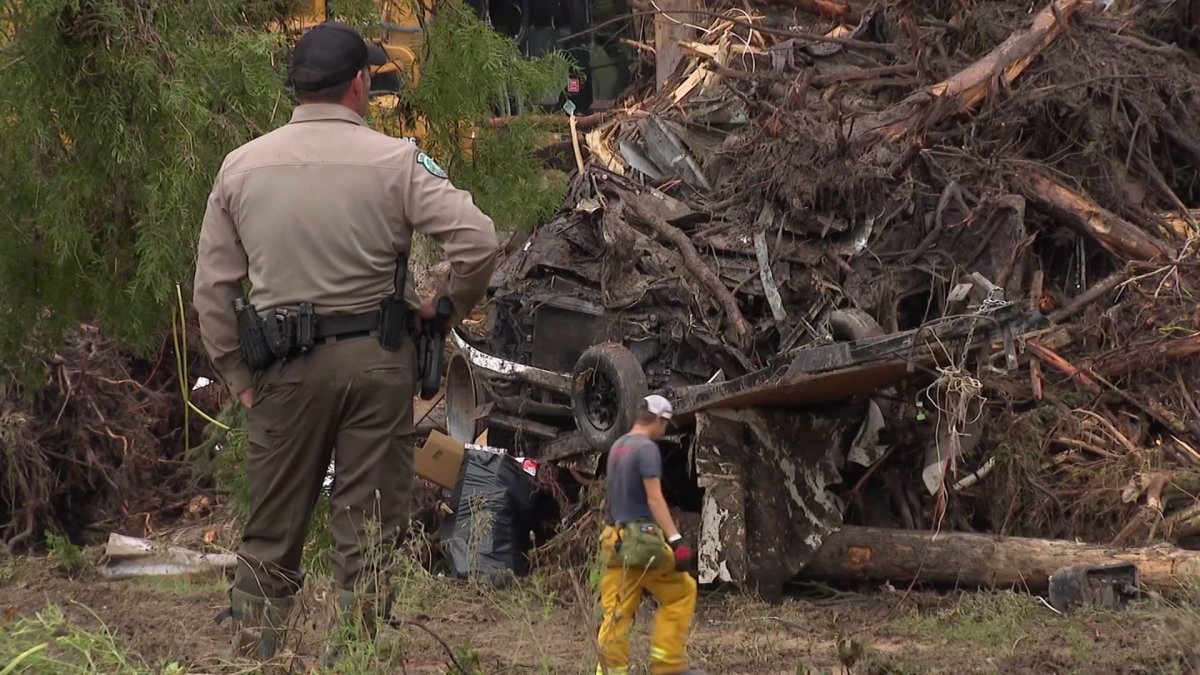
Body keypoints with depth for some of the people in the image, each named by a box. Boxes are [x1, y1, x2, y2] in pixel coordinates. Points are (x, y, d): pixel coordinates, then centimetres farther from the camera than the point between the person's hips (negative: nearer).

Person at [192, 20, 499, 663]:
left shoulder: (241, 166, 3)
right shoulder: (394, 161, -6)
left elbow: (212, 287, 5)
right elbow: (477, 239, -12)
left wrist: (237, 376, 11)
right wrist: (445, 307, 4)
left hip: (285, 367, 2)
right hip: (377, 359, -2)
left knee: (270, 536, 10)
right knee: (370, 532, 6)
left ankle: (252, 661, 11)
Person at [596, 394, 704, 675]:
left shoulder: (617, 447, 15)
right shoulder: (647, 448, -11)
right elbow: (654, 498, -19)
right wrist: (676, 540, -23)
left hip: (616, 539, 8)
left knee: (617, 611, 4)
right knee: (681, 594, 6)